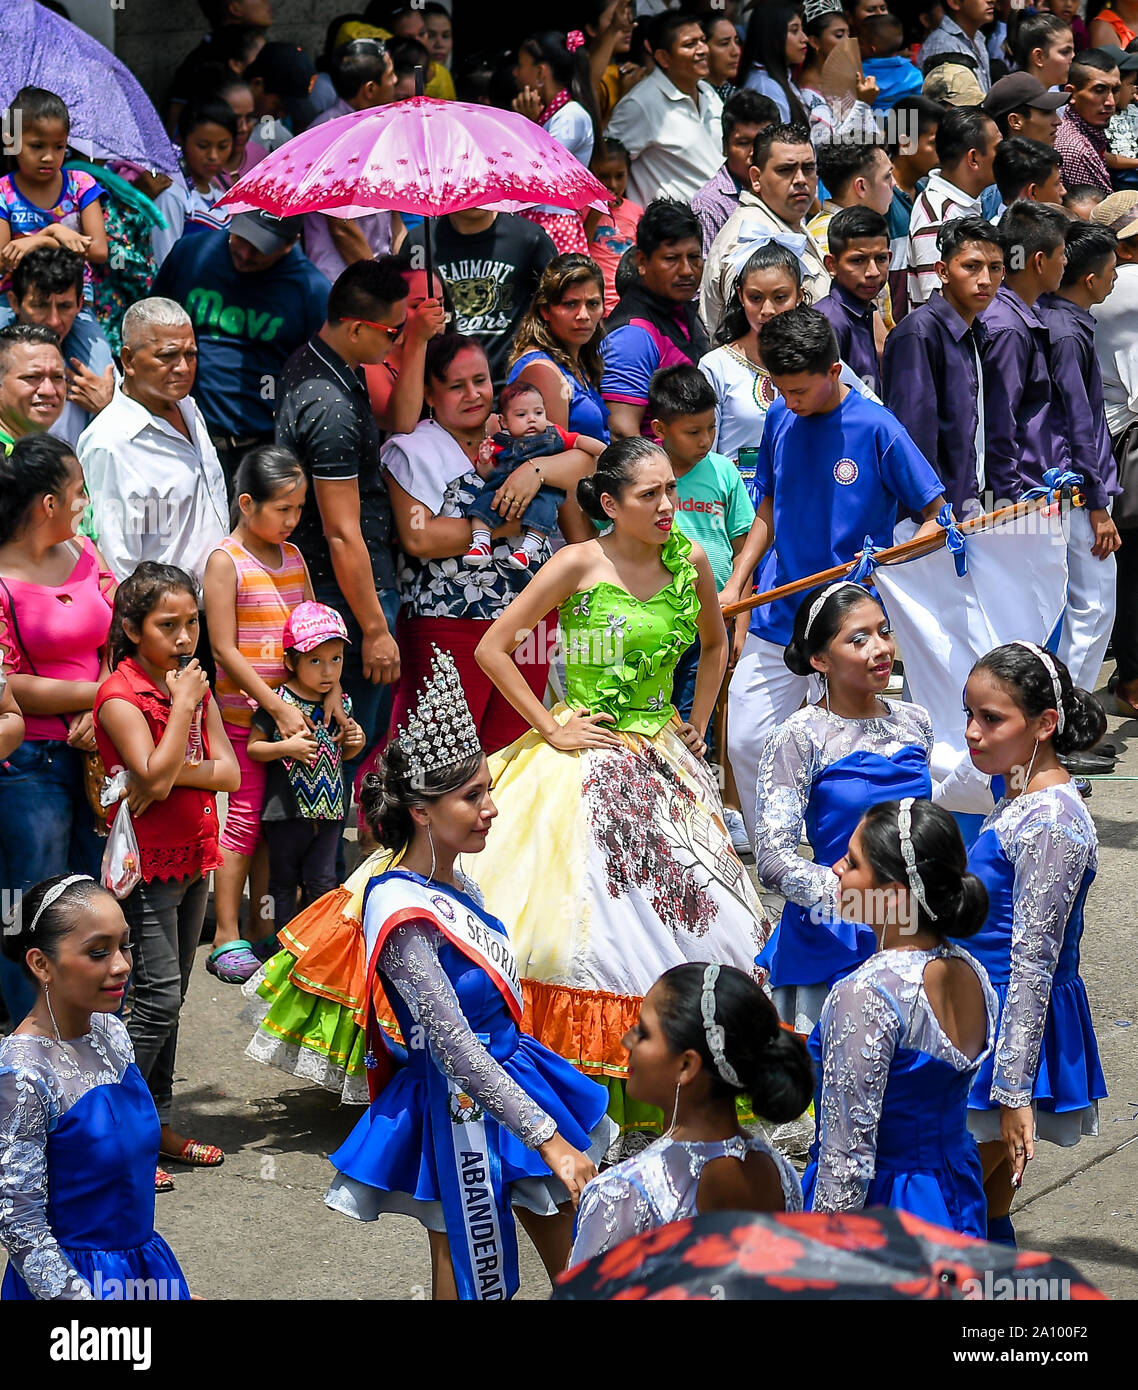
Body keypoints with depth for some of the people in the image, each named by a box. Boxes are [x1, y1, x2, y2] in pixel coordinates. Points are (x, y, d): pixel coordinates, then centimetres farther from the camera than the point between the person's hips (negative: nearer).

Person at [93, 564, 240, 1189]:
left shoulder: (195, 686, 8)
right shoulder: (121, 697, -15)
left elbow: (228, 772, 1)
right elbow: (154, 776, -26)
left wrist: (176, 771, -17)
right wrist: (182, 704, -21)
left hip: (193, 856, 8)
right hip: (147, 863, -7)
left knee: (170, 995, 12)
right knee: (158, 996, -11)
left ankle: (159, 1124, 20)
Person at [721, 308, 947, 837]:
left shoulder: (876, 429, -11)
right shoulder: (780, 418, 5)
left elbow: (936, 514, -7)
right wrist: (735, 583, 10)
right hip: (778, 615, 5)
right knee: (745, 742, 5)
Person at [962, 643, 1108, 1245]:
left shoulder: (1050, 823, -20)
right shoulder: (1017, 801, 9)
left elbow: (1034, 962, -22)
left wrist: (1013, 1091, -21)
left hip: (1014, 1030, -10)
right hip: (989, 1012, 10)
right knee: (986, 1201, 14)